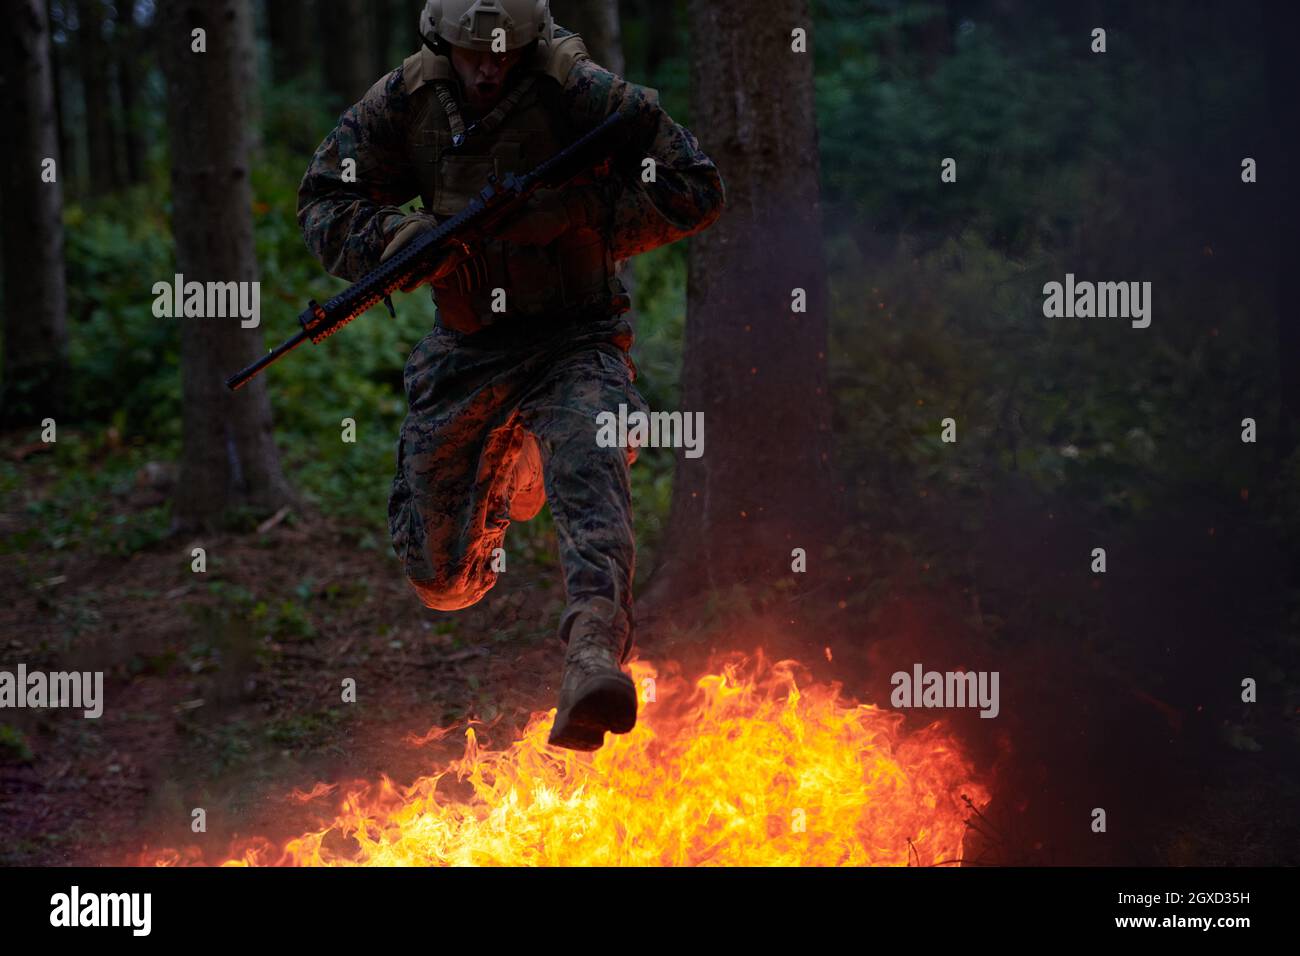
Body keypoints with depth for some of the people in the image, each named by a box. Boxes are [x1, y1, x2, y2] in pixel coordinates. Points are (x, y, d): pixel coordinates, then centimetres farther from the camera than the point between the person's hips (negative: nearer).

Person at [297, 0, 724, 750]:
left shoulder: (581, 93, -15)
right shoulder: (407, 100, -3)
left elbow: (697, 191, -13)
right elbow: (324, 201, 4)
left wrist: (575, 215, -23)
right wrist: (396, 238, -18)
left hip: (574, 342, -4)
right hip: (464, 350, 4)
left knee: (589, 472, -35)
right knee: (442, 578, 8)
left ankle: (593, 654, -53)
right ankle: (506, 479, 41)